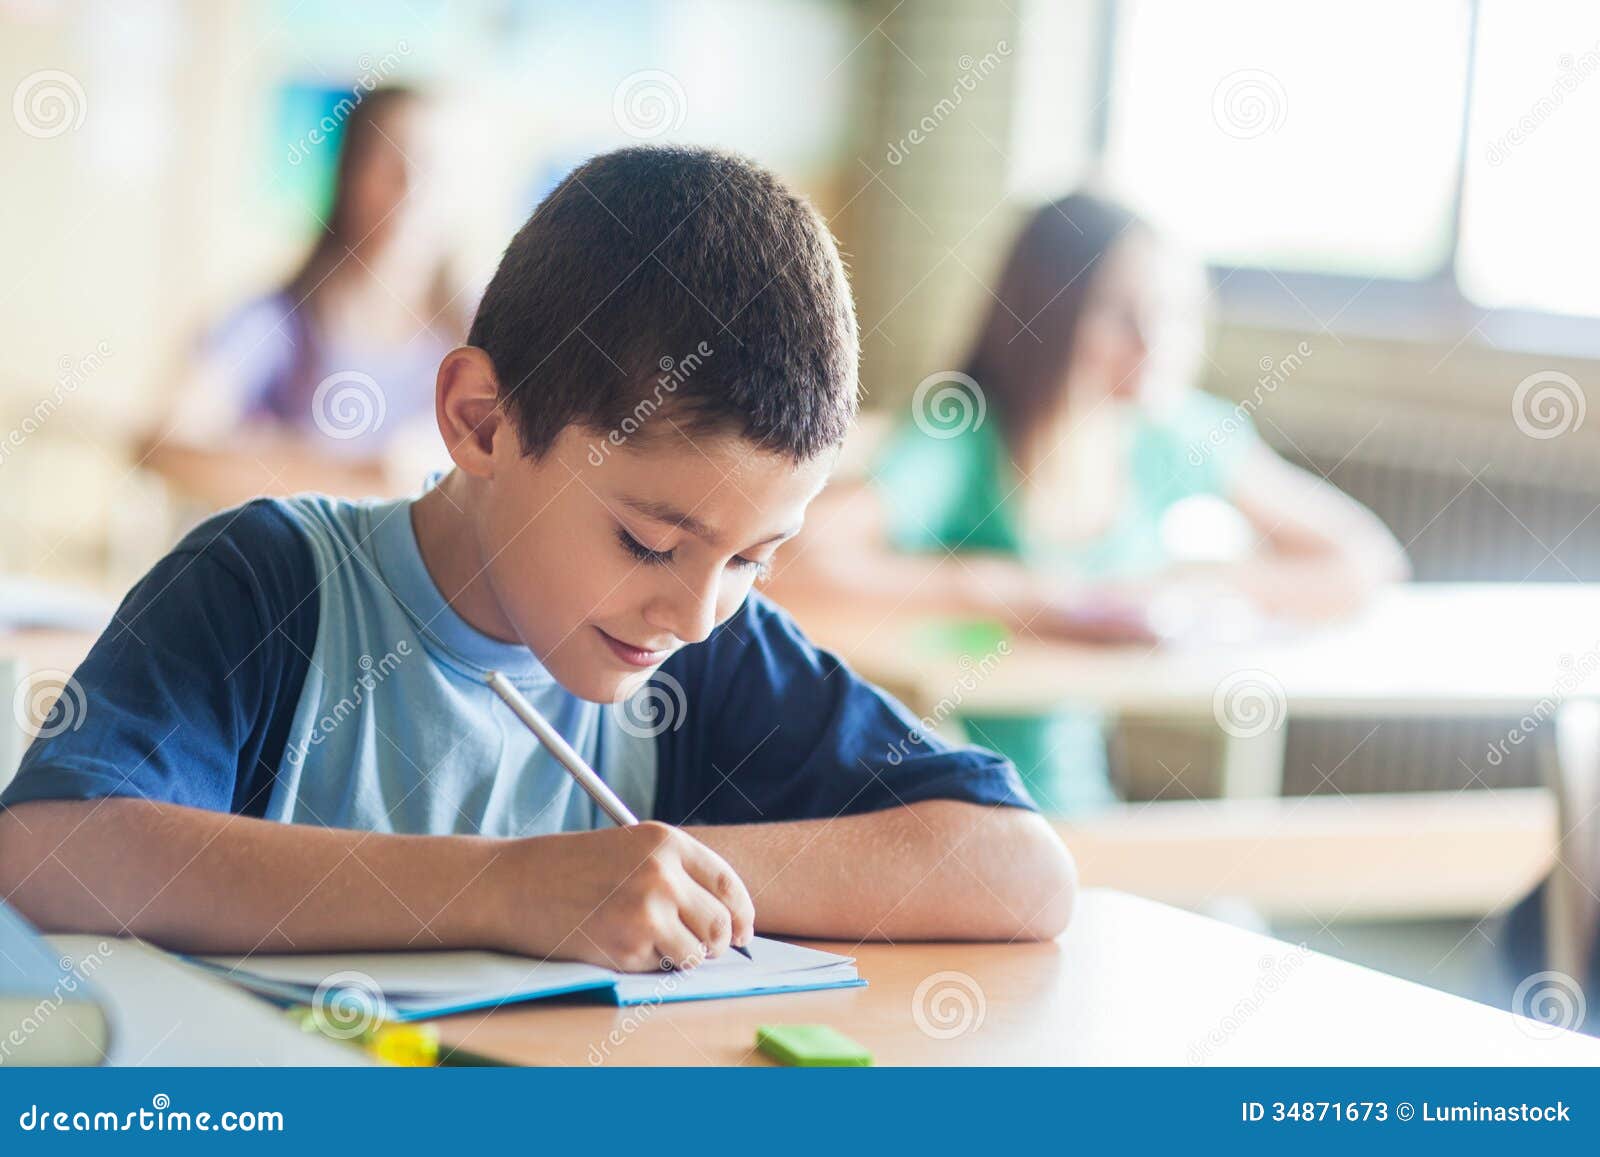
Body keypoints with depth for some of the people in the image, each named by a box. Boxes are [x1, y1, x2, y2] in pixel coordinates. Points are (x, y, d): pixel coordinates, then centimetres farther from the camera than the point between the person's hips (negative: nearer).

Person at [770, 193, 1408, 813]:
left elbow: (1367, 558, 3)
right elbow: (789, 560, -32)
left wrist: (1175, 587, -12)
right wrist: (1007, 590, -25)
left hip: (1078, 802, 5)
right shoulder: (957, 451, -16)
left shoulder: (1179, 435, -3)